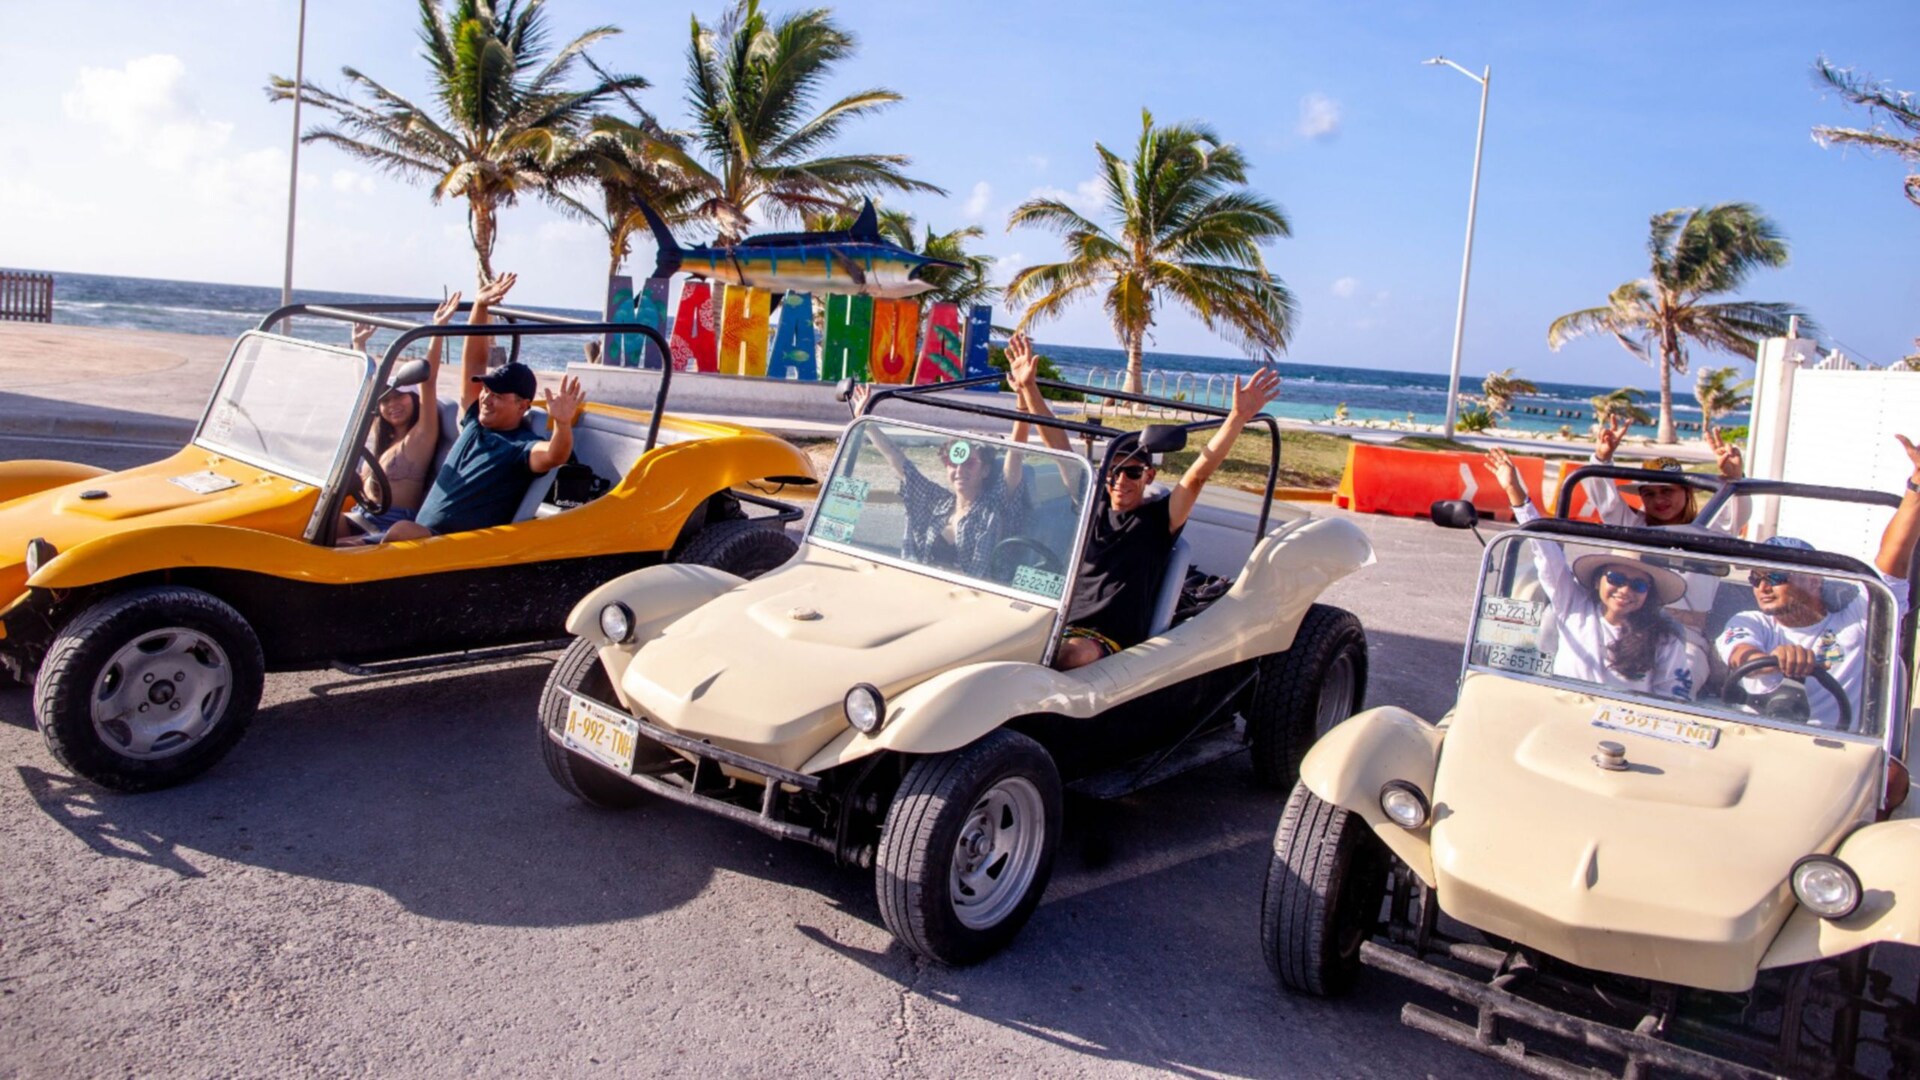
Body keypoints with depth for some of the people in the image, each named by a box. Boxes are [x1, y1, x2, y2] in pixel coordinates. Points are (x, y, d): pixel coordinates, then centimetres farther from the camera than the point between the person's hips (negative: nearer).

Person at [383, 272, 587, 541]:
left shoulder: (522, 447, -9)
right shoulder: (474, 421, 13)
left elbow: (554, 456, -32)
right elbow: (473, 361, 13)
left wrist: (562, 423, -53)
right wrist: (480, 307, 5)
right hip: (420, 534, 8)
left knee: (402, 532, -33)